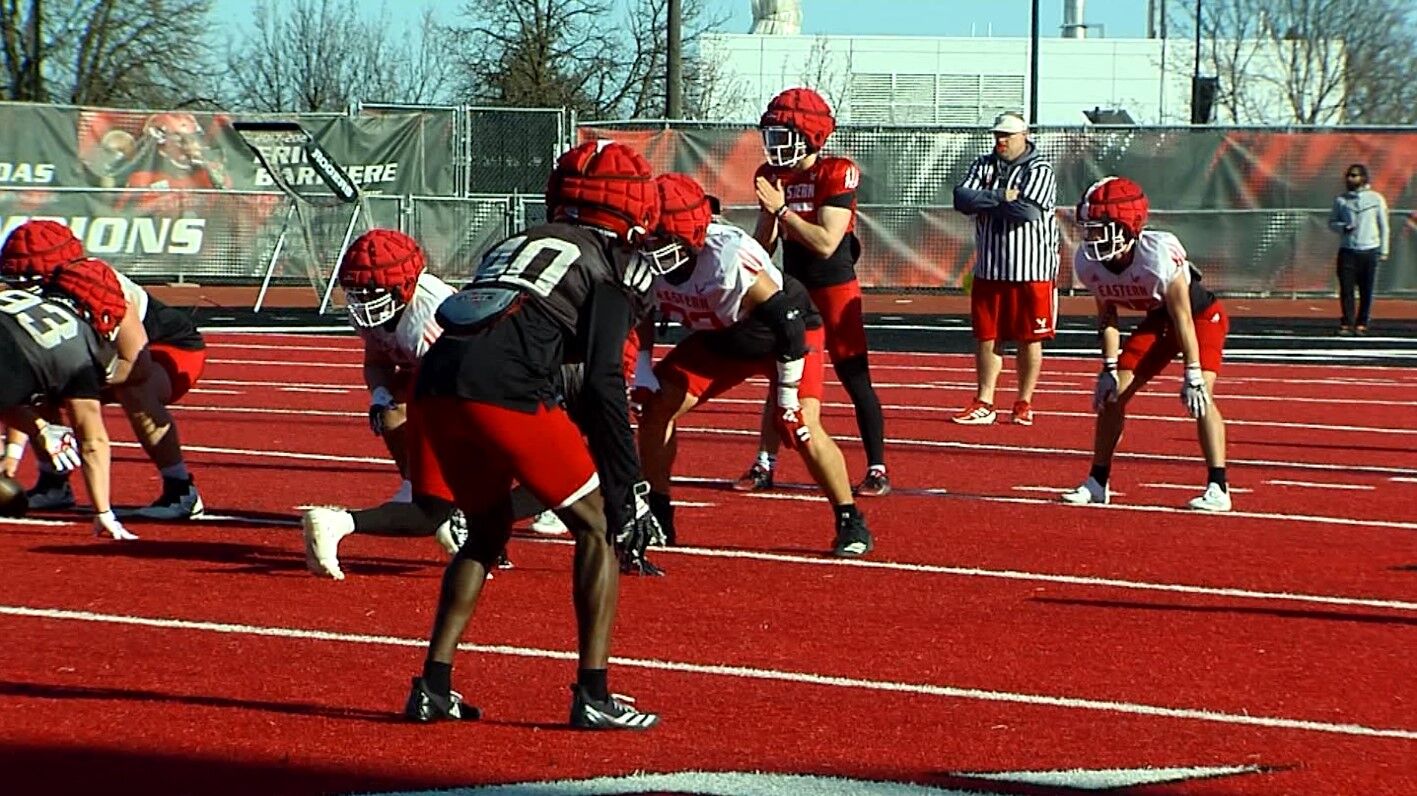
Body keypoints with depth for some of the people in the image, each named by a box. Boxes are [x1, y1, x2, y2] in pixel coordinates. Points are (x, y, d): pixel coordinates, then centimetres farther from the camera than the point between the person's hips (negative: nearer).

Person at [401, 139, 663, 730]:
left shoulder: (522, 244, 33)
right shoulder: (609, 263, 12)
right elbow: (603, 384, 1)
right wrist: (625, 489, 3)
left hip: (435, 383, 7)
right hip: (502, 391, -7)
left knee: (487, 529, 26)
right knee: (597, 523, 8)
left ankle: (434, 687, 18)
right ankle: (593, 694, 3)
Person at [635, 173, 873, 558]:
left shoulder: (727, 258, -40)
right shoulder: (647, 260, -18)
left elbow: (787, 319, -34)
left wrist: (788, 392, -28)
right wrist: (641, 366, -7)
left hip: (787, 334, -7)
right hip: (720, 340, 7)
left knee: (800, 427, -23)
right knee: (656, 407, -3)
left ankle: (851, 523, -7)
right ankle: (656, 518, 12)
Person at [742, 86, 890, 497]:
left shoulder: (838, 174, -15)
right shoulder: (772, 178, 4)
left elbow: (826, 243, -23)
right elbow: (763, 246, 10)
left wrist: (782, 209, -24)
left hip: (836, 289, -6)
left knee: (857, 381, -4)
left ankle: (877, 470, 0)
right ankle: (764, 466, 13)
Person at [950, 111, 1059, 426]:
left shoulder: (1040, 171, -6)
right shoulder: (983, 166, 9)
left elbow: (1028, 210, -22)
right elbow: (962, 199, -6)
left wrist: (985, 202, -10)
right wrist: (1002, 197, -17)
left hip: (1031, 270, -5)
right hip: (990, 268, 5)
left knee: (1029, 339, 3)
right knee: (987, 337, 5)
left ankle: (1024, 404, 11)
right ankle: (984, 404, 10)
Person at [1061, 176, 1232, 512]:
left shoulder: (1159, 254, -37)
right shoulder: (1088, 261, -18)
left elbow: (1182, 316, -31)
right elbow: (1107, 315, -2)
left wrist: (1193, 374, -28)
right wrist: (1109, 368, -3)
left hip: (1202, 316, -6)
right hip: (1157, 320, 6)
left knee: (1200, 396, -24)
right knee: (1112, 393, 0)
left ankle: (1218, 488, -21)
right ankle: (1097, 482, 13)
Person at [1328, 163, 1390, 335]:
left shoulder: (1376, 199, 4)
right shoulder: (1340, 200, 7)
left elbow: (1383, 226, 7)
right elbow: (1331, 222, 12)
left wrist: (1383, 251, 3)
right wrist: (1343, 227, -10)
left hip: (1369, 251, -1)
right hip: (1347, 250, 1)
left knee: (1366, 291, 1)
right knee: (1346, 289, -6)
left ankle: (1361, 324, 9)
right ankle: (1347, 323, -1)